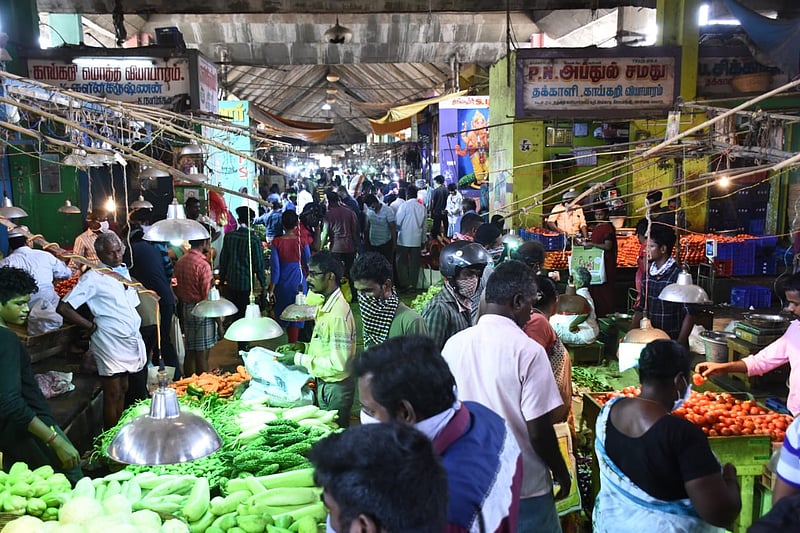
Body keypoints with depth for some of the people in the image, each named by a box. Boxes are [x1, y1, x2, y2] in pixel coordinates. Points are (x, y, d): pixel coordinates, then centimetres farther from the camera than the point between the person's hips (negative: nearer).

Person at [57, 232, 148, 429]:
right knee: (114, 394, 1)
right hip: (111, 344, -7)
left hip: (133, 341, 7)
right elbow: (63, 308, -17)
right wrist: (92, 326, -11)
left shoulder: (123, 270, 10)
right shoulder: (93, 277, -12)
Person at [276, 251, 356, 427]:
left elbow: (338, 363, -27)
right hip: (324, 383, 9)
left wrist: (299, 359, -20)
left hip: (336, 388, -9)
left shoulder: (338, 314, -26)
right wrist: (304, 347, 0)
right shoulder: (325, 304, 4)